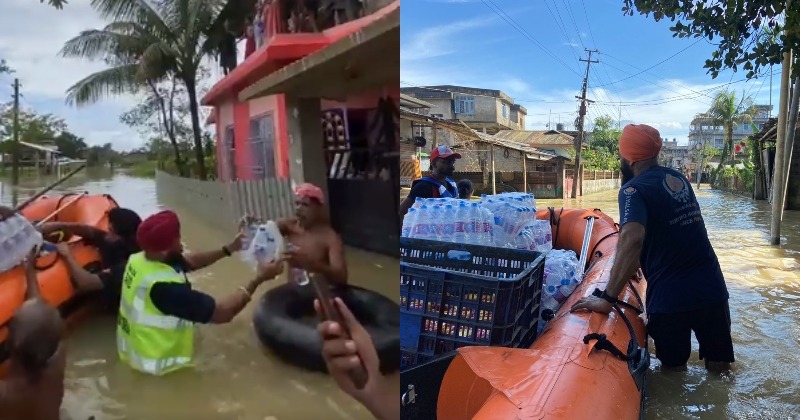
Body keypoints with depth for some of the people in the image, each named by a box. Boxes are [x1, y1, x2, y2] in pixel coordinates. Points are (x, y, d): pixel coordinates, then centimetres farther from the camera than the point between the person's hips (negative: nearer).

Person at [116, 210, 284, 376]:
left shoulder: (138, 259, -10)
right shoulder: (165, 286, -35)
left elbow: (190, 261, 7)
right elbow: (223, 313, -29)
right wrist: (258, 279, -21)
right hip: (153, 361, -7)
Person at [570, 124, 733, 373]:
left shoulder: (634, 189, -14)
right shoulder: (678, 179, 9)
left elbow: (632, 239, -32)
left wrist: (608, 299, -29)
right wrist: (634, 267, 28)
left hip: (670, 297, -6)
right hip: (712, 289, 6)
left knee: (674, 371, 16)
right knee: (719, 369, 20)